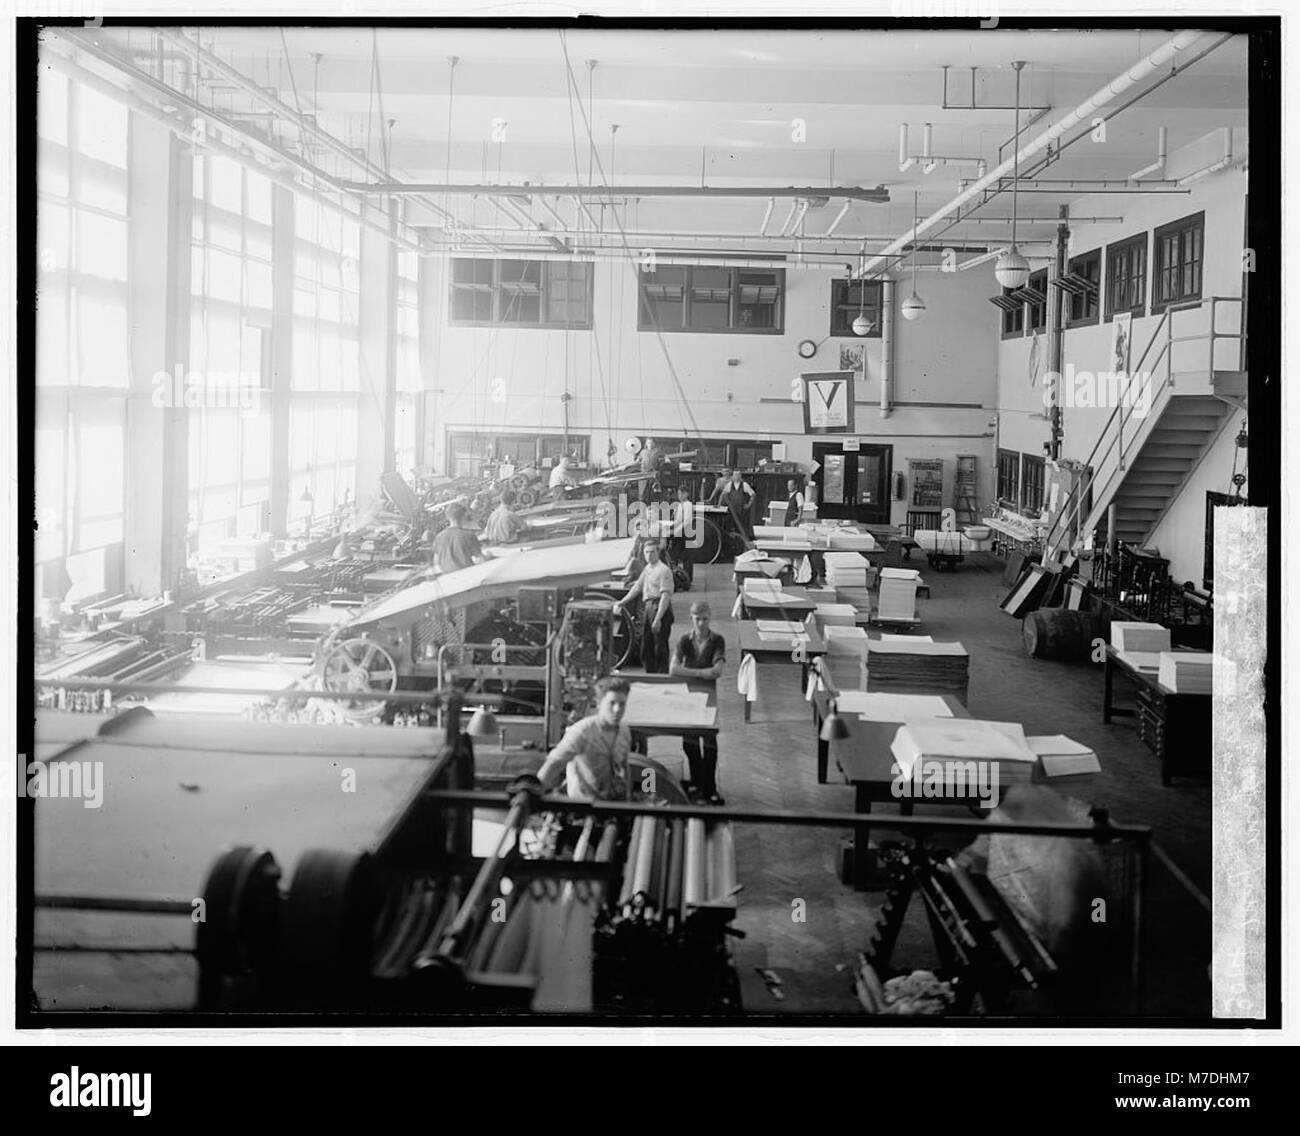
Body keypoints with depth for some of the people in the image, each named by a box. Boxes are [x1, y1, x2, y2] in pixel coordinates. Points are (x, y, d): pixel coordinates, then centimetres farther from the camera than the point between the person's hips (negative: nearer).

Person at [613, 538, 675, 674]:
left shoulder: (664, 570, -11)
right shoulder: (647, 569, 16)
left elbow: (665, 596, -18)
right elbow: (637, 588, 26)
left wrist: (658, 619, -25)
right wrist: (621, 603, 20)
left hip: (660, 608, -9)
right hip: (648, 608, 9)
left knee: (660, 648, -7)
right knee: (646, 648, 12)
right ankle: (650, 675, 21)